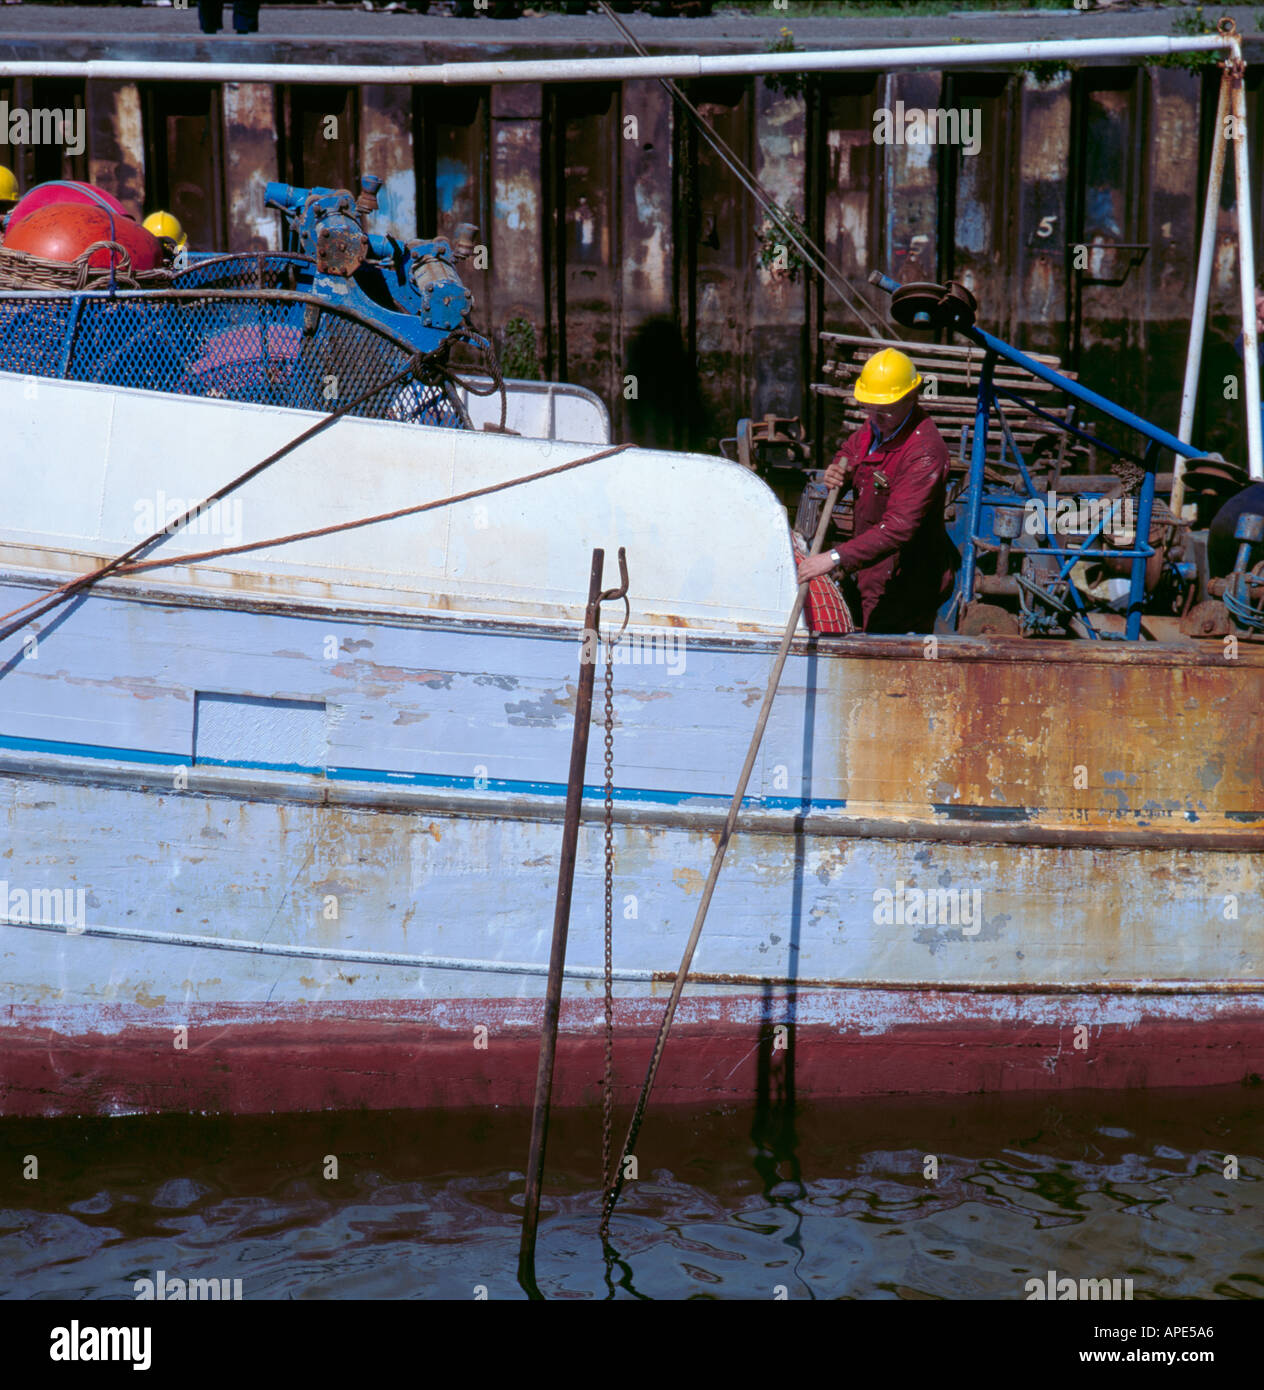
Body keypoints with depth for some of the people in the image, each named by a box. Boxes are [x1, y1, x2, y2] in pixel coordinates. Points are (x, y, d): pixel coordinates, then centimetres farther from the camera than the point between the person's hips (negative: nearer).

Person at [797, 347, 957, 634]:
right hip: (873, 573, 9)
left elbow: (898, 528, -35)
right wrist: (838, 469, -1)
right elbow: (851, 449, 25)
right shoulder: (876, 426, 2)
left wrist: (837, 558, -41)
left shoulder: (925, 453, -28)